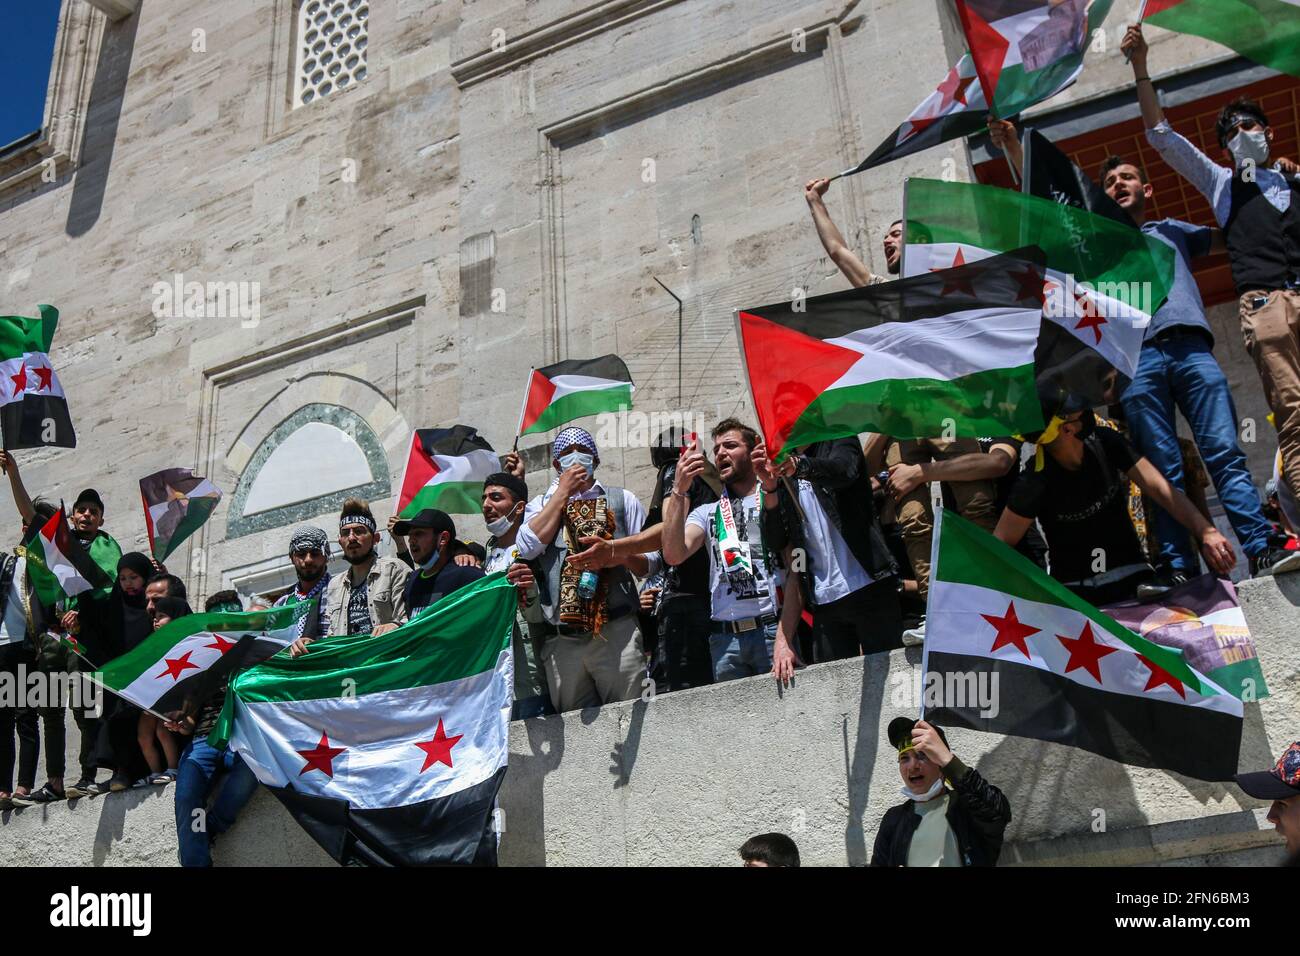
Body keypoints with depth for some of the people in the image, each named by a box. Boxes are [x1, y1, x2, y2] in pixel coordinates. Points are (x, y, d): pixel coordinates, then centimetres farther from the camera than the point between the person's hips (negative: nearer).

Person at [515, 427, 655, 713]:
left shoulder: (621, 499, 16)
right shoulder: (540, 505, 18)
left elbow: (651, 562, 13)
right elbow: (527, 547, -4)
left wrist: (624, 556, -10)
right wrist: (563, 492, 2)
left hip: (616, 631, -1)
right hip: (560, 638, 1)